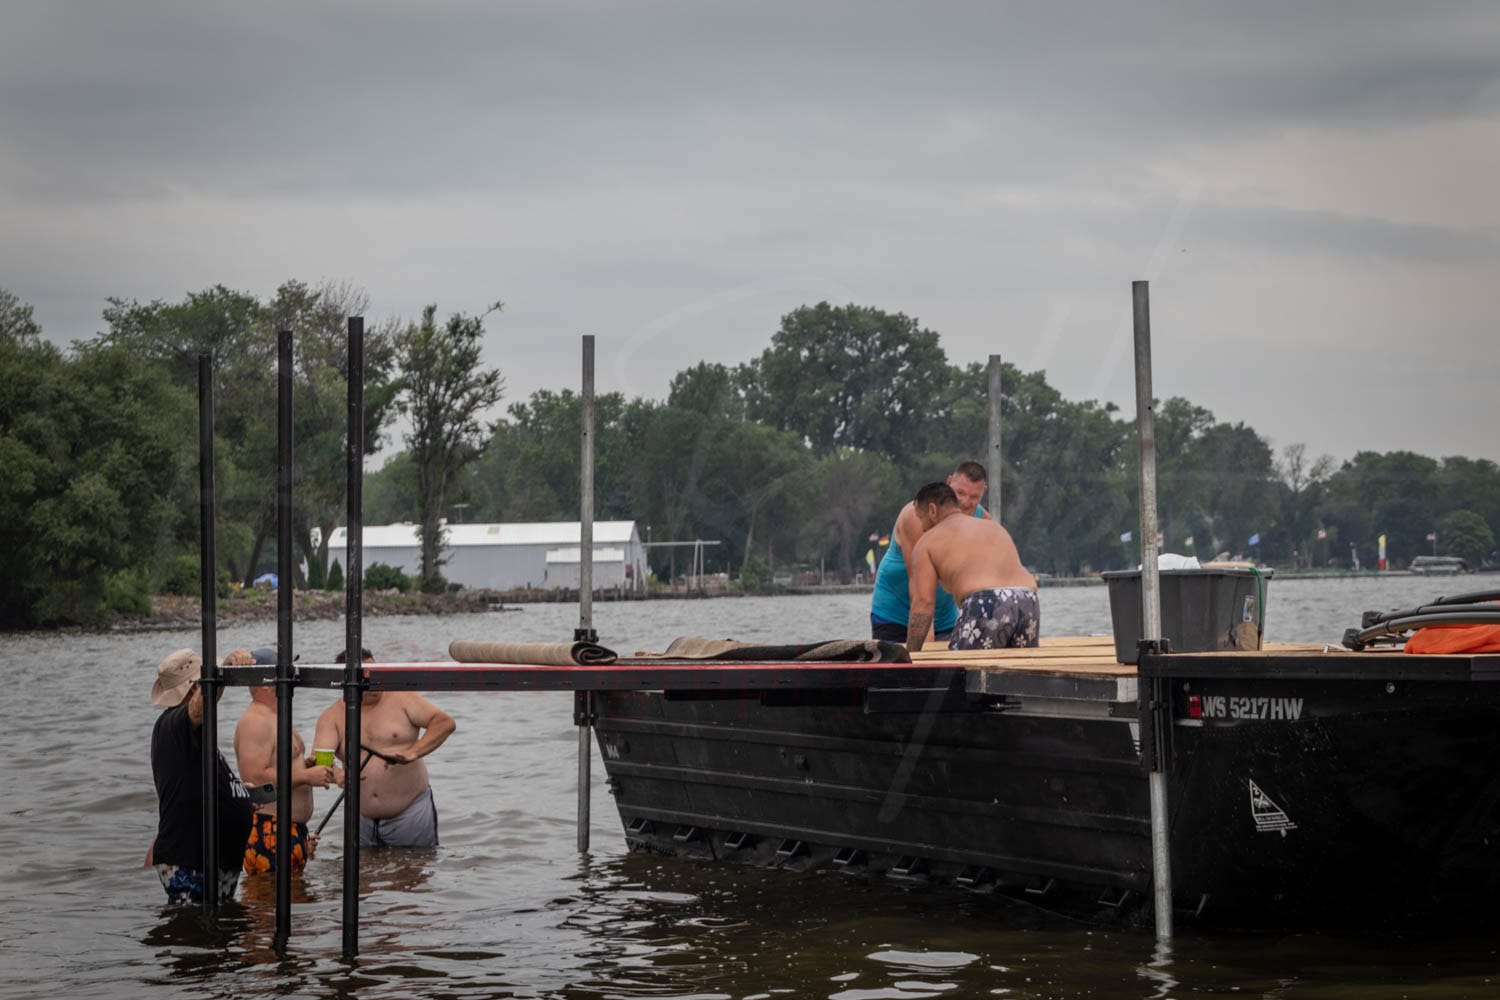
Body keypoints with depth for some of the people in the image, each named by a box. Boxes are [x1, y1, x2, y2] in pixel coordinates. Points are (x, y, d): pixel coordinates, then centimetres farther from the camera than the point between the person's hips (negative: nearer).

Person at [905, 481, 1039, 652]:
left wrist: (910, 655, 7)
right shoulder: (996, 528, 35)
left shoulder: (928, 541, 17)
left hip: (985, 605, -6)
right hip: (1028, 601, 6)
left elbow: (923, 601, 7)